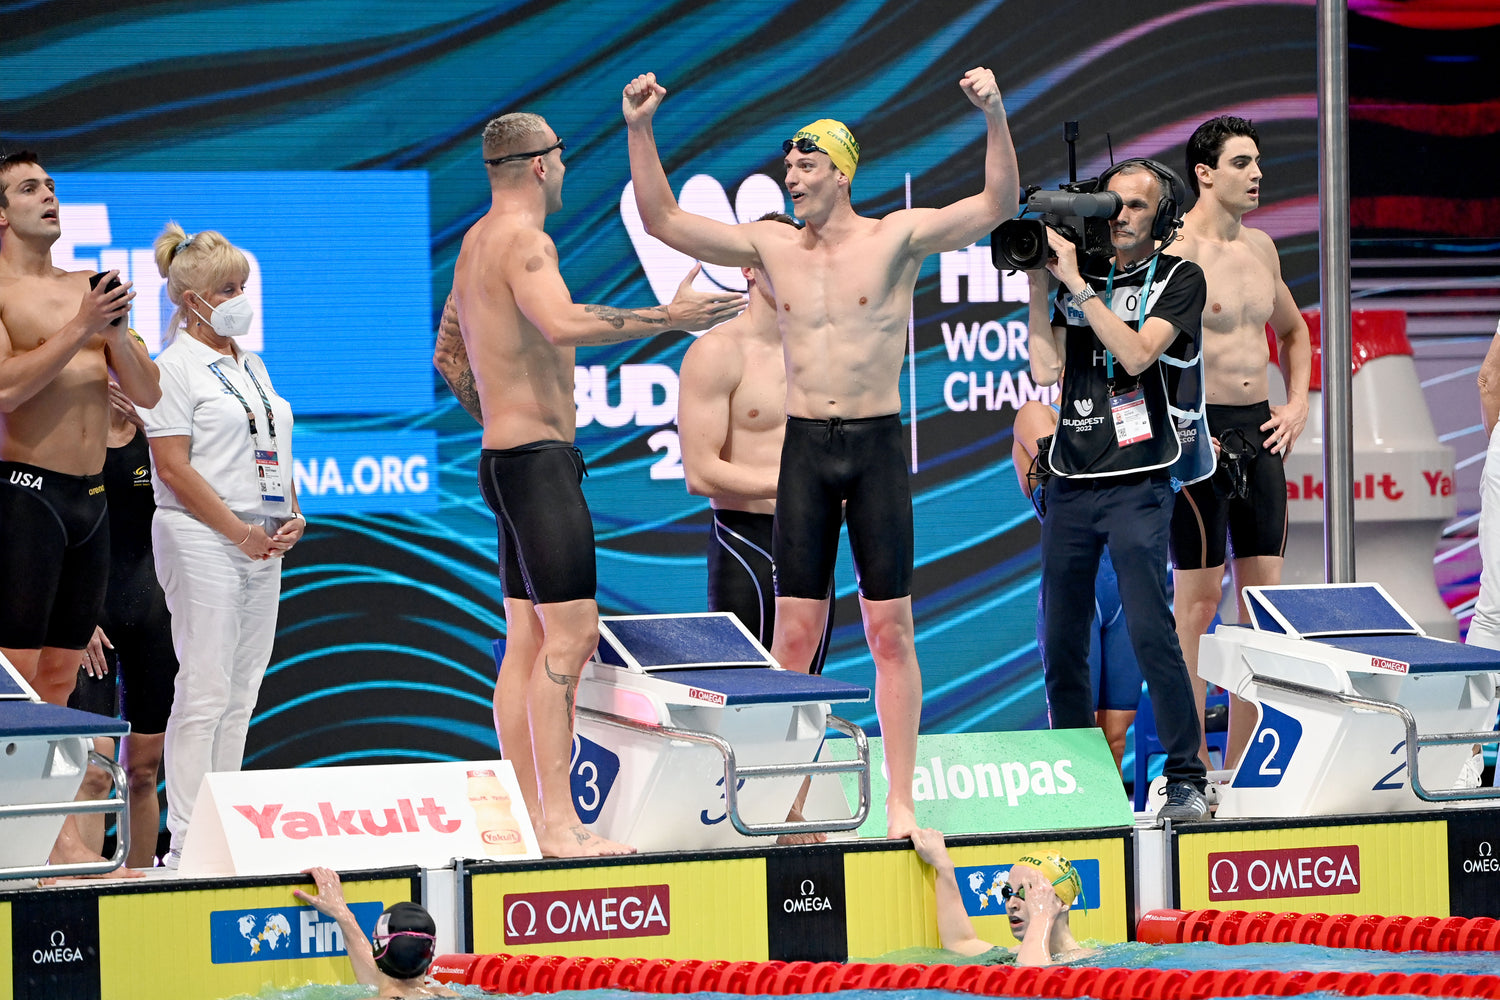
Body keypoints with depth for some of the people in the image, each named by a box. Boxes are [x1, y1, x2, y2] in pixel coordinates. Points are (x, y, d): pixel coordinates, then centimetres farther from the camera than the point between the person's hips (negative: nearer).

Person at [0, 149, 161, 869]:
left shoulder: (89, 290, 16)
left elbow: (147, 393, 12)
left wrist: (117, 332, -5)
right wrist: (78, 329, -19)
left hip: (90, 498, 7)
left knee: (60, 674, 8)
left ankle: (60, 835, 9)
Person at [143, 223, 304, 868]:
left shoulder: (251, 367, 18)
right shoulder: (174, 368, -7)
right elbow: (174, 468, -13)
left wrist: (292, 519, 5)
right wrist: (241, 532, -15)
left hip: (263, 544, 8)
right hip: (201, 542, -8)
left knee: (241, 693, 6)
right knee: (206, 689, -11)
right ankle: (185, 843, -11)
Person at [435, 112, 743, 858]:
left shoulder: (476, 244, 17)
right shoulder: (523, 240, -15)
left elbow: (447, 356, 28)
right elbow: (563, 323, -34)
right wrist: (667, 318, -31)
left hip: (505, 456, 11)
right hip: (539, 458, -11)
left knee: (526, 640, 9)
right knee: (571, 634, -13)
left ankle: (531, 819, 9)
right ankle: (558, 824, -17)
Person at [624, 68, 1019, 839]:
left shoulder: (898, 238, -2)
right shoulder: (772, 246, 7)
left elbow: (998, 204, -10)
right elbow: (664, 221, 9)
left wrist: (995, 119, -24)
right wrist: (640, 131, -1)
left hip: (878, 444, -2)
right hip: (804, 448, 2)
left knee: (890, 630, 0)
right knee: (794, 631, 1)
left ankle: (900, 801, 4)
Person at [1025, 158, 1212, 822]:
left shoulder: (1178, 279, 1)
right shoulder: (1080, 279, 13)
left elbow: (1136, 352, -14)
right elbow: (1045, 369, 3)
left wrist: (1076, 283, -13)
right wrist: (1038, 283, -1)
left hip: (1137, 485, -5)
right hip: (1071, 481, 5)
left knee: (1149, 631, -15)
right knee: (1062, 643, 6)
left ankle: (1186, 780, -11)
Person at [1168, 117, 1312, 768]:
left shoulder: (1259, 247, 13)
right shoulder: (1175, 250, -11)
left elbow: (1293, 330, 29)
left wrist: (1297, 405, 15)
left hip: (1260, 433, 7)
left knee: (1263, 594, 6)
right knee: (1199, 596, -5)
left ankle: (1242, 762, 12)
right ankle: (1191, 761, -1)